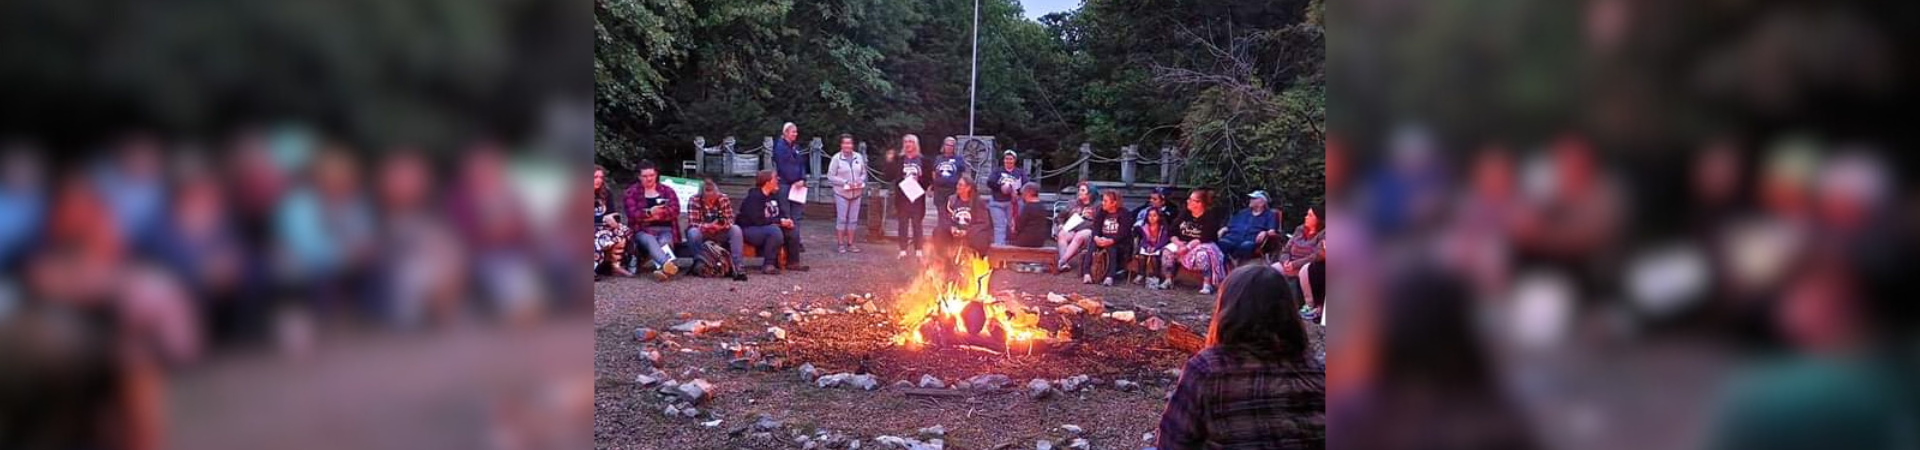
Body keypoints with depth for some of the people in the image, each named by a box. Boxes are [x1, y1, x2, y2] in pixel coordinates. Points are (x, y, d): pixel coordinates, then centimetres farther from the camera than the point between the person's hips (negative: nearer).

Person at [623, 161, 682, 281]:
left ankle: (663, 269, -60)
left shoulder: (667, 191, 15)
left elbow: (675, 210, -1)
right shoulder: (632, 192, 11)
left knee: (664, 242, -33)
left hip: (665, 230, 2)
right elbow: (632, 214, -4)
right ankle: (669, 265, -64)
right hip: (643, 231, -2)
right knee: (650, 241, -36)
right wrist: (650, 212, -21)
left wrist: (657, 214, -15)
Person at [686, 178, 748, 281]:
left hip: (720, 234, 2)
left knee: (736, 229, -26)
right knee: (693, 232, -35)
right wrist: (709, 226, -38)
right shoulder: (694, 201, -16)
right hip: (702, 233, -2)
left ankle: (737, 266, -29)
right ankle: (704, 264, -20)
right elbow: (693, 224, -22)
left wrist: (722, 224, -35)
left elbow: (730, 221, -11)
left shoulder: (723, 199, -10)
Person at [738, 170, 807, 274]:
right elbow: (758, 220, -28)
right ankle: (768, 265, -31)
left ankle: (793, 262, 3)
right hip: (749, 229, -9)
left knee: (793, 230, -7)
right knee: (774, 231, -35)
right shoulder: (754, 197, -19)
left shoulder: (772, 196, 9)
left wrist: (787, 220, -9)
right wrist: (780, 221, -25)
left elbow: (781, 213, 16)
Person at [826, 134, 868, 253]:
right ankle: (840, 244, 6)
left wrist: (860, 181, -10)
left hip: (856, 193, 4)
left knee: (853, 219, 8)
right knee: (841, 219, -2)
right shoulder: (836, 158, -7)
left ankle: (850, 244, 16)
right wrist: (845, 183, -16)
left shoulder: (859, 157, 4)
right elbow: (830, 176, -7)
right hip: (842, 193, -4)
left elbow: (864, 173, 11)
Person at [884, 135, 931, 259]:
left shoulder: (922, 161, 3)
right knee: (903, 224, 5)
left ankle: (918, 250, 8)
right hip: (902, 196, 1)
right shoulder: (899, 160, 5)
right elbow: (890, 177, 0)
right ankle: (903, 250, 10)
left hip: (917, 197, -1)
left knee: (917, 223, 3)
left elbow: (928, 178, 4)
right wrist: (889, 162, -11)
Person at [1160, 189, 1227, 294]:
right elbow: (1172, 232, 4)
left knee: (1201, 253, -40)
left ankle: (1207, 284, -35)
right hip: (1183, 244, 5)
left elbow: (1205, 238, -23)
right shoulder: (1184, 214, 5)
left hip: (1203, 245, -5)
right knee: (1168, 250, -21)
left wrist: (1188, 247, -28)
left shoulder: (1210, 217, -13)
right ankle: (1168, 280, -10)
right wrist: (1177, 242, -18)